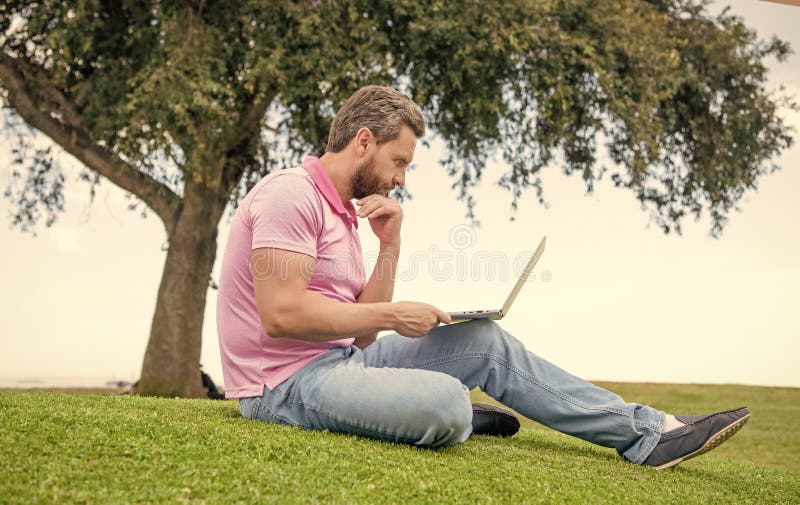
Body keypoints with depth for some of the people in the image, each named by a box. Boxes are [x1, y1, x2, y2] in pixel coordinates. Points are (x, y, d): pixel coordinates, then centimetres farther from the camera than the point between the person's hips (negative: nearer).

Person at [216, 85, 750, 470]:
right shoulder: (292, 193, -13)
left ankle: (646, 431, 6)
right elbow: (281, 314, -25)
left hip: (339, 361, 10)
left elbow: (361, 335, 11)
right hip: (287, 382, -10)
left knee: (485, 341, 4)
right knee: (444, 402, -34)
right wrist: (392, 315, -16)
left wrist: (390, 246, 1)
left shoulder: (341, 210, 16)